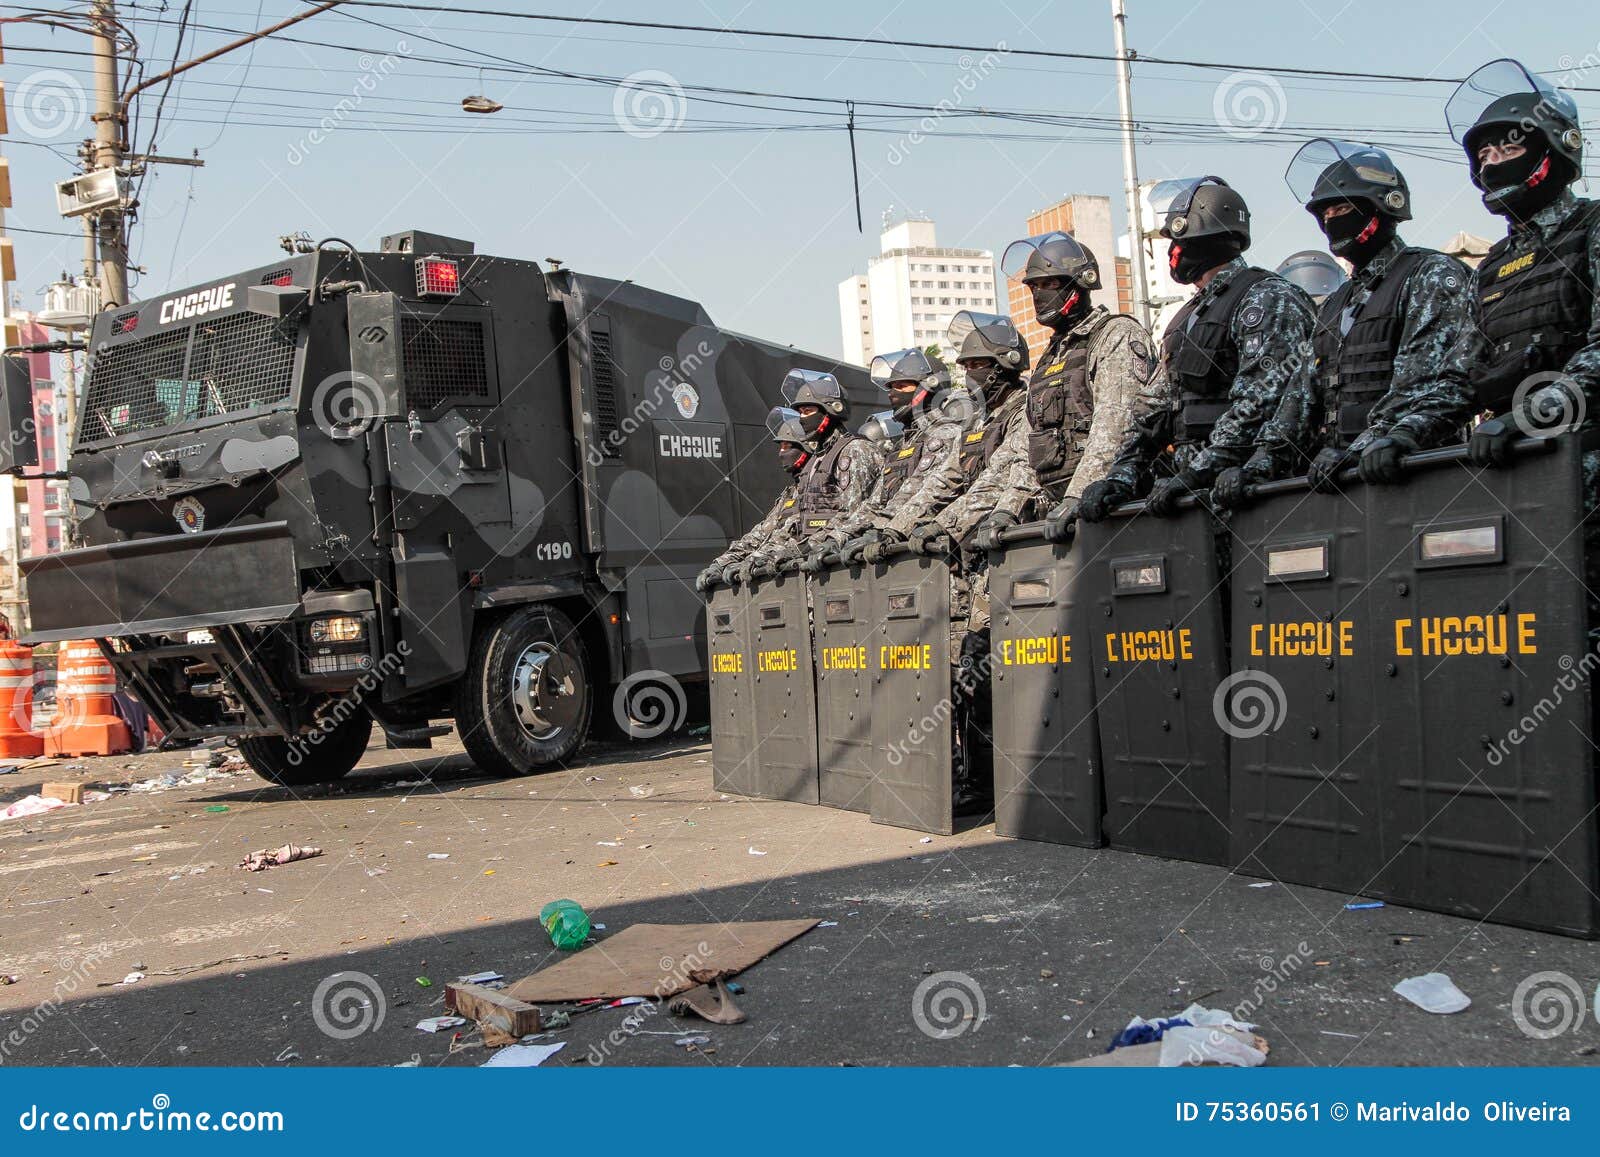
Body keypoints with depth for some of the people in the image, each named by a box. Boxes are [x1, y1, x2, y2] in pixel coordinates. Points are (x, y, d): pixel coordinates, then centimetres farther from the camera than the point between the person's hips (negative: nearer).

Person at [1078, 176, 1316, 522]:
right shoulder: (1187, 318, 24)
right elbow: (1158, 407, 19)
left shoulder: (1267, 299, -4)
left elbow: (1258, 404, -18)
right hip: (1185, 480, 8)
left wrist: (1197, 474, -24)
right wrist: (1121, 477, 4)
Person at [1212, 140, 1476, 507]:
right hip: (1335, 479, 7)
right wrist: (1266, 459, 4)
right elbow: (1306, 391, 20)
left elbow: (1436, 384, -12)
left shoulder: (1432, 275, 3)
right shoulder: (1334, 305, 27)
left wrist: (1369, 445, -25)